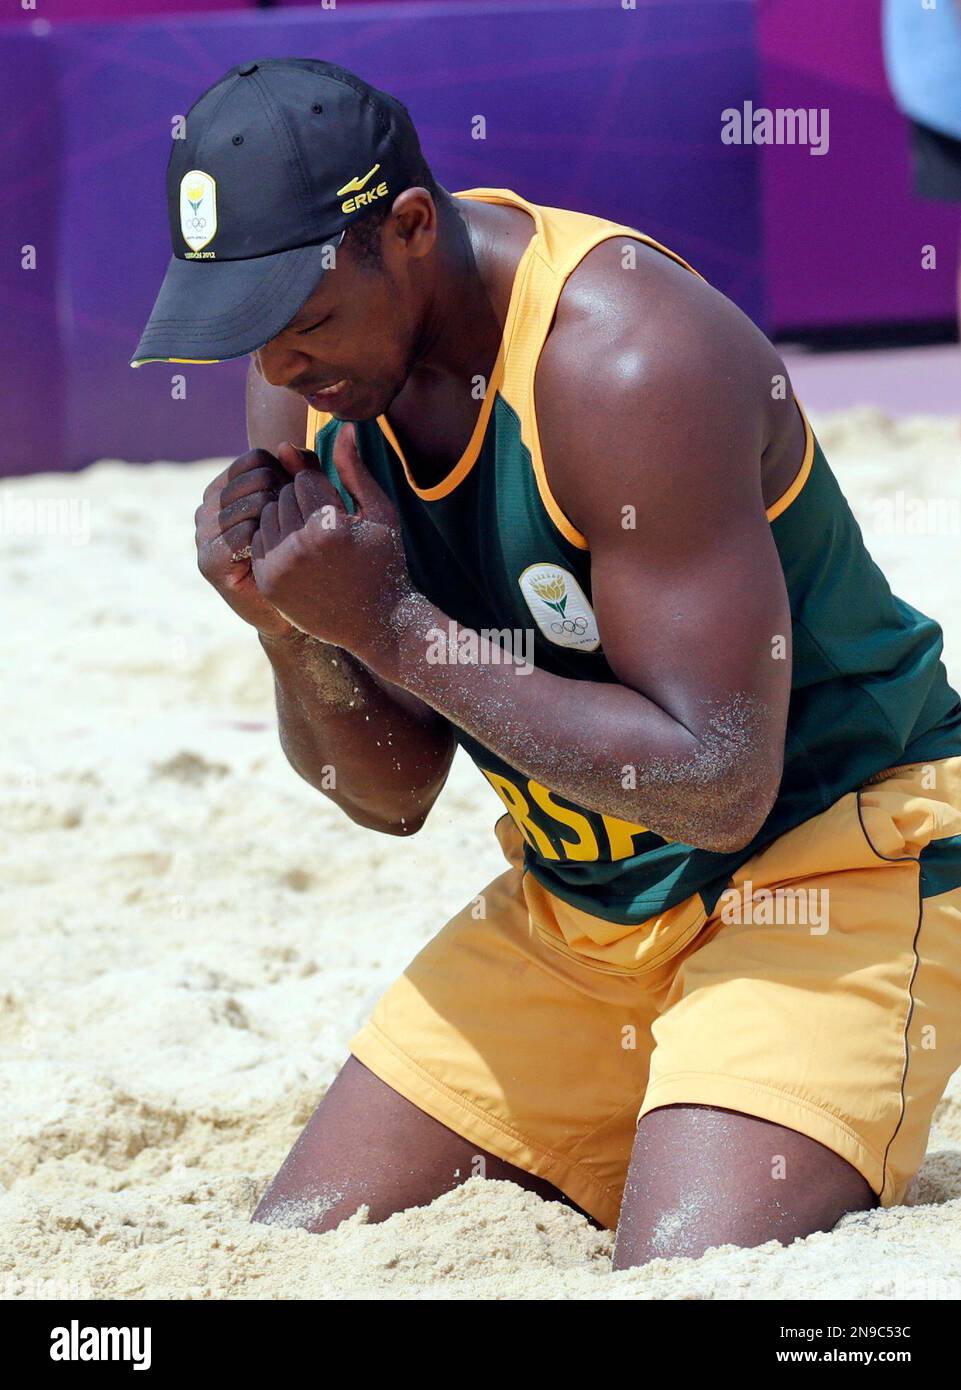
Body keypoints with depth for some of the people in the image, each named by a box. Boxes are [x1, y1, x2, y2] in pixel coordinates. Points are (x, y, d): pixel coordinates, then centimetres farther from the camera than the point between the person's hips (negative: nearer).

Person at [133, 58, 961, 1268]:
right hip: (573, 903, 7)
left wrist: (392, 623, -28)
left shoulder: (629, 359, -27)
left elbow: (718, 785, -30)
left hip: (831, 865, -7)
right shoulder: (308, 377, -3)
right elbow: (391, 794, 4)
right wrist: (291, 626, -18)